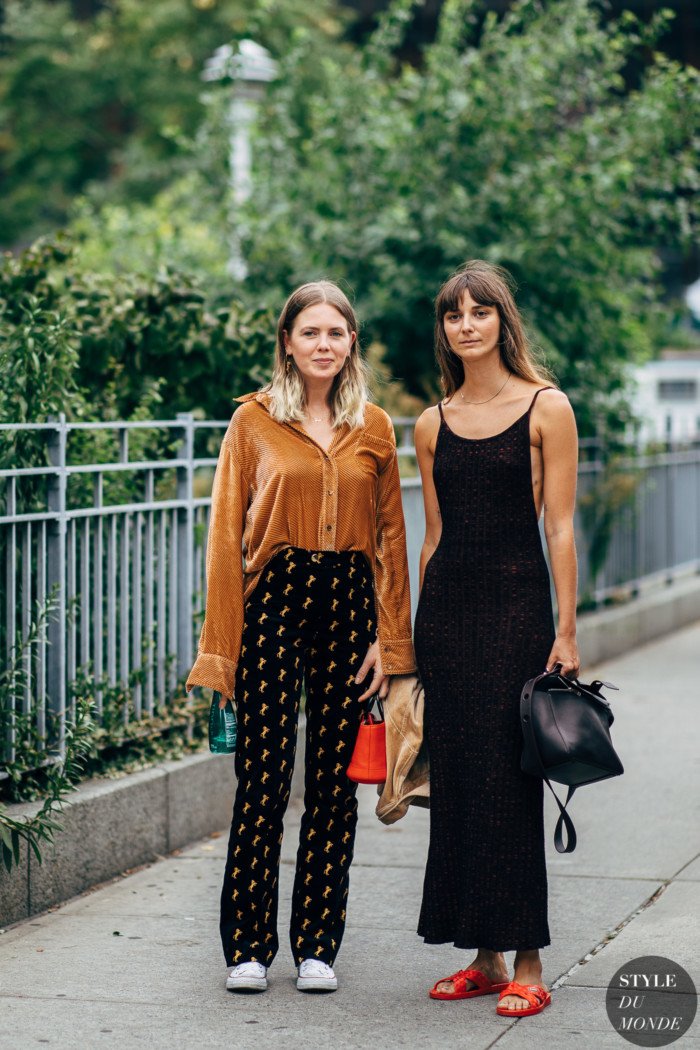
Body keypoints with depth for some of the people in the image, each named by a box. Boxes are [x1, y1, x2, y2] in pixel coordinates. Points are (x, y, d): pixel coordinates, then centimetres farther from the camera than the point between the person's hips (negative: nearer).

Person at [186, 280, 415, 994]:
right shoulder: (255, 420, 2)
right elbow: (226, 533, 0)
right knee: (263, 778, -3)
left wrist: (388, 637, 2)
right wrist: (222, 645, -5)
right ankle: (248, 946, 7)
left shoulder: (374, 428, 9)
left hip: (349, 601, 3)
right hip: (274, 597, -2)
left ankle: (317, 946, 14)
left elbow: (390, 537, 10)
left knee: (334, 781, 5)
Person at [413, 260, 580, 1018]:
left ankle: (527, 963, 1)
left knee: (508, 779, -6)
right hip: (445, 606, 5)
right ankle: (484, 956, 15)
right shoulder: (433, 425, 11)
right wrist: (417, 630, 13)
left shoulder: (546, 409, -2)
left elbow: (561, 528, -4)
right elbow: (434, 535, 15)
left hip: (516, 601, -5)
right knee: (455, 780, 6)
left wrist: (566, 630, -10)